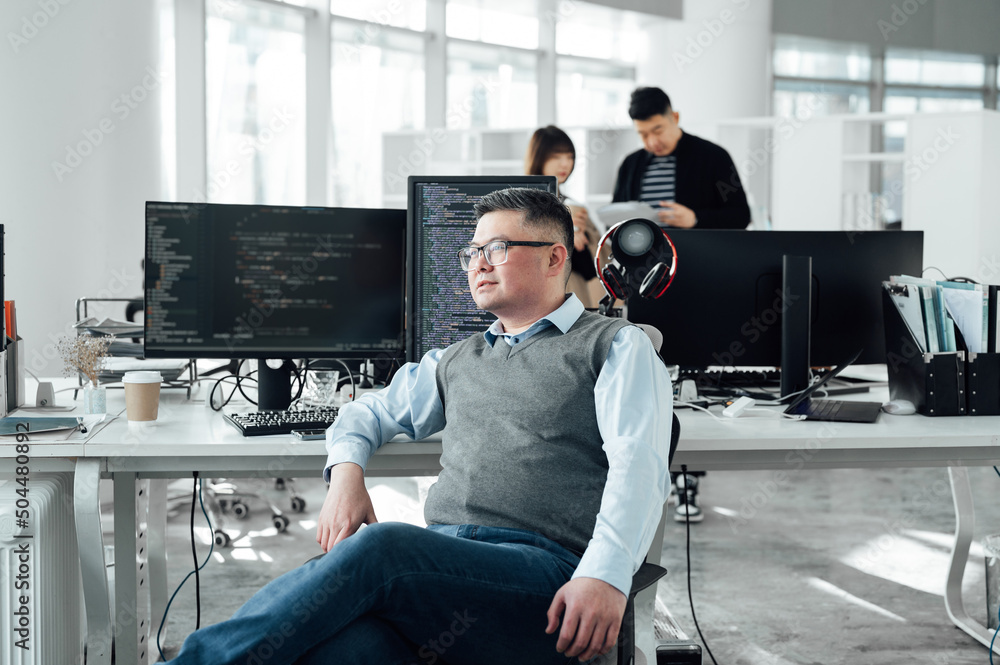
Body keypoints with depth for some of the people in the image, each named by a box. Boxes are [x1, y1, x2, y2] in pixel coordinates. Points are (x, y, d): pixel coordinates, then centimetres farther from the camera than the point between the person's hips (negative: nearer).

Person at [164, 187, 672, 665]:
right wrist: (346, 474, 11)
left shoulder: (617, 347, 11)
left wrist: (605, 575, -21)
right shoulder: (457, 361, 31)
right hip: (440, 555, 5)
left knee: (378, 547, -33)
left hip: (544, 567, -5)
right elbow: (371, 412, 37)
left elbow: (638, 466, -3)